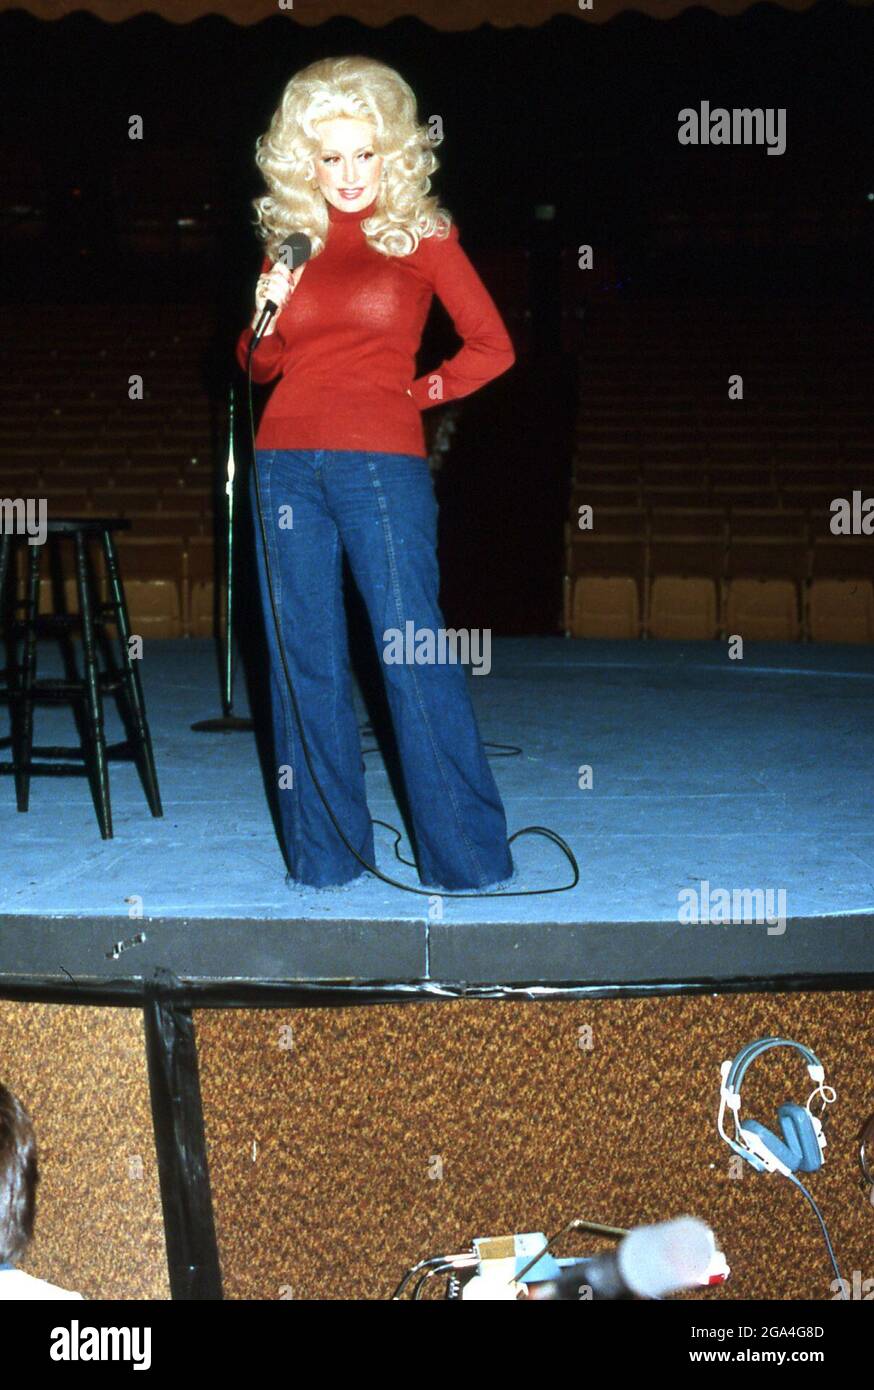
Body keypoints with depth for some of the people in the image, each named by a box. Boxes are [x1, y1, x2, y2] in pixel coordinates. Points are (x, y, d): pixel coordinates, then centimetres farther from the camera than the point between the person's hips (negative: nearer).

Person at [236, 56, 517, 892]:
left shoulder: (424, 236, 3)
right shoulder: (288, 240, 12)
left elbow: (492, 348, 6)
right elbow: (260, 366, 17)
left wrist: (418, 392, 4)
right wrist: (265, 315, -2)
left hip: (382, 463, -3)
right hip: (287, 463, 4)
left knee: (414, 657, -6)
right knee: (304, 661, 5)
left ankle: (467, 855, 4)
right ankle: (323, 851, 14)